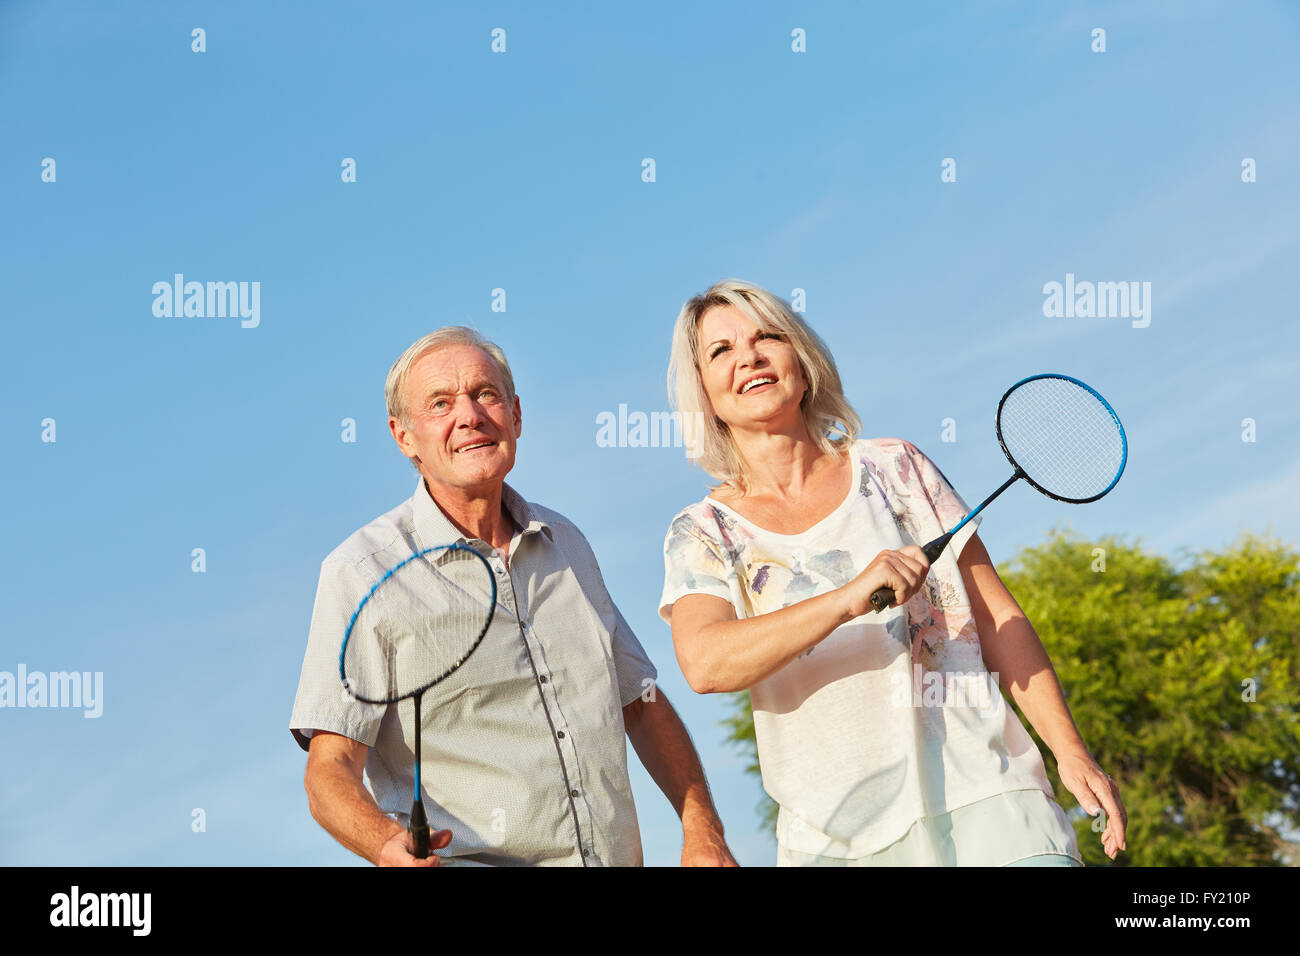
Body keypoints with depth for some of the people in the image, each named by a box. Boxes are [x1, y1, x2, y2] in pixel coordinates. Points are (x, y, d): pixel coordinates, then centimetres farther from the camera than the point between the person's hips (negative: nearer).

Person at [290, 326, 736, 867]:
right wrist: (390, 844, -28)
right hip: (466, 863, -4)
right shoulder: (363, 571, -3)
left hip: (618, 857, 4)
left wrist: (703, 833, 9)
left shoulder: (566, 543, 14)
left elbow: (641, 702, 20)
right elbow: (330, 770, -9)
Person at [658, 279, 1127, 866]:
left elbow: (997, 617, 8)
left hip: (982, 795, 0)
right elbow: (704, 663, -15)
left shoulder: (892, 466, 9)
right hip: (835, 835, 0)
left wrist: (1070, 751, 0)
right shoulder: (701, 533, 4)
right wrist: (848, 598, -26)